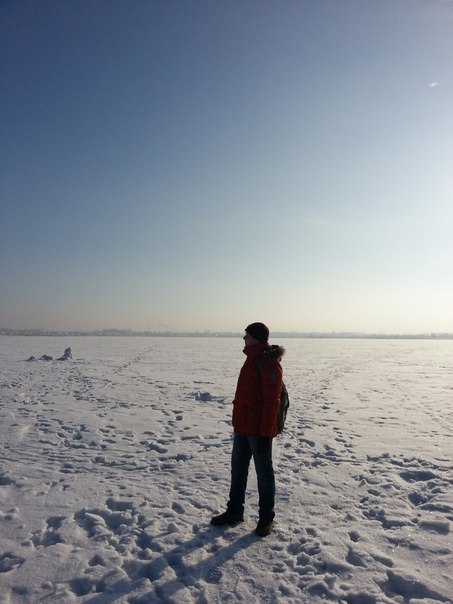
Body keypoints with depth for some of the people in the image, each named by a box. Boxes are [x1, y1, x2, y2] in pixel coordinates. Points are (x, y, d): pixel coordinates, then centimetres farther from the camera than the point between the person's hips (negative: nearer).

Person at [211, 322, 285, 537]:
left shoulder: (269, 363, -20)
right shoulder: (252, 359, 10)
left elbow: (272, 401, -22)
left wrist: (265, 433, -22)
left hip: (259, 431, -9)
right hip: (242, 427, 10)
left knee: (264, 473, 8)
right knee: (238, 470, 18)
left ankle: (266, 518, 24)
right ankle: (234, 511, 34)